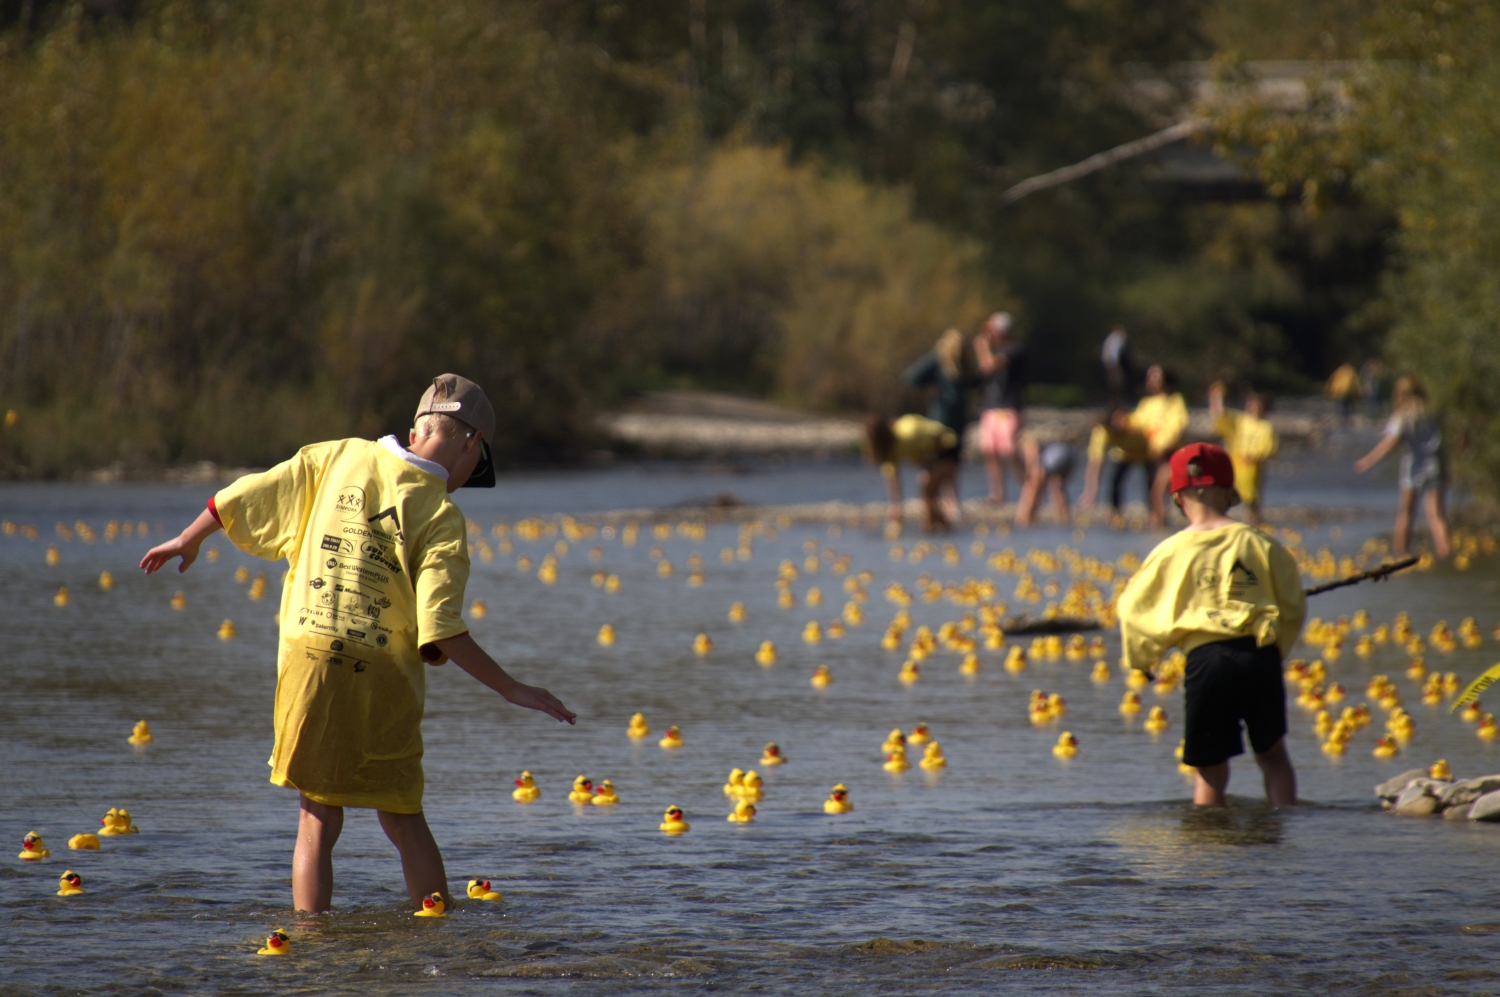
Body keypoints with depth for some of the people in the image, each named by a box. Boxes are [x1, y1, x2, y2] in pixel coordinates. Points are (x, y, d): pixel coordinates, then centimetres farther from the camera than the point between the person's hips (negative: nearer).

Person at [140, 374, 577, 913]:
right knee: (403, 818, 11)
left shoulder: (339, 457, 6)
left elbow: (245, 497, 11)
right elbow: (442, 634, -12)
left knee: (319, 817, 6)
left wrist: (188, 540, 28)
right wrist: (513, 690, -7)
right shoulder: (441, 517, -4)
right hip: (382, 675, -2)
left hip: (310, 654, 2)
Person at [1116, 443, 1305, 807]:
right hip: (1261, 654, 1)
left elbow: (1135, 611, 7)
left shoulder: (1170, 552, 3)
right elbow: (1294, 605, 12)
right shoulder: (1260, 544, 6)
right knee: (1272, 753, 18)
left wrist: (1142, 658, 23)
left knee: (1211, 769, 8)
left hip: (1206, 658, -1)